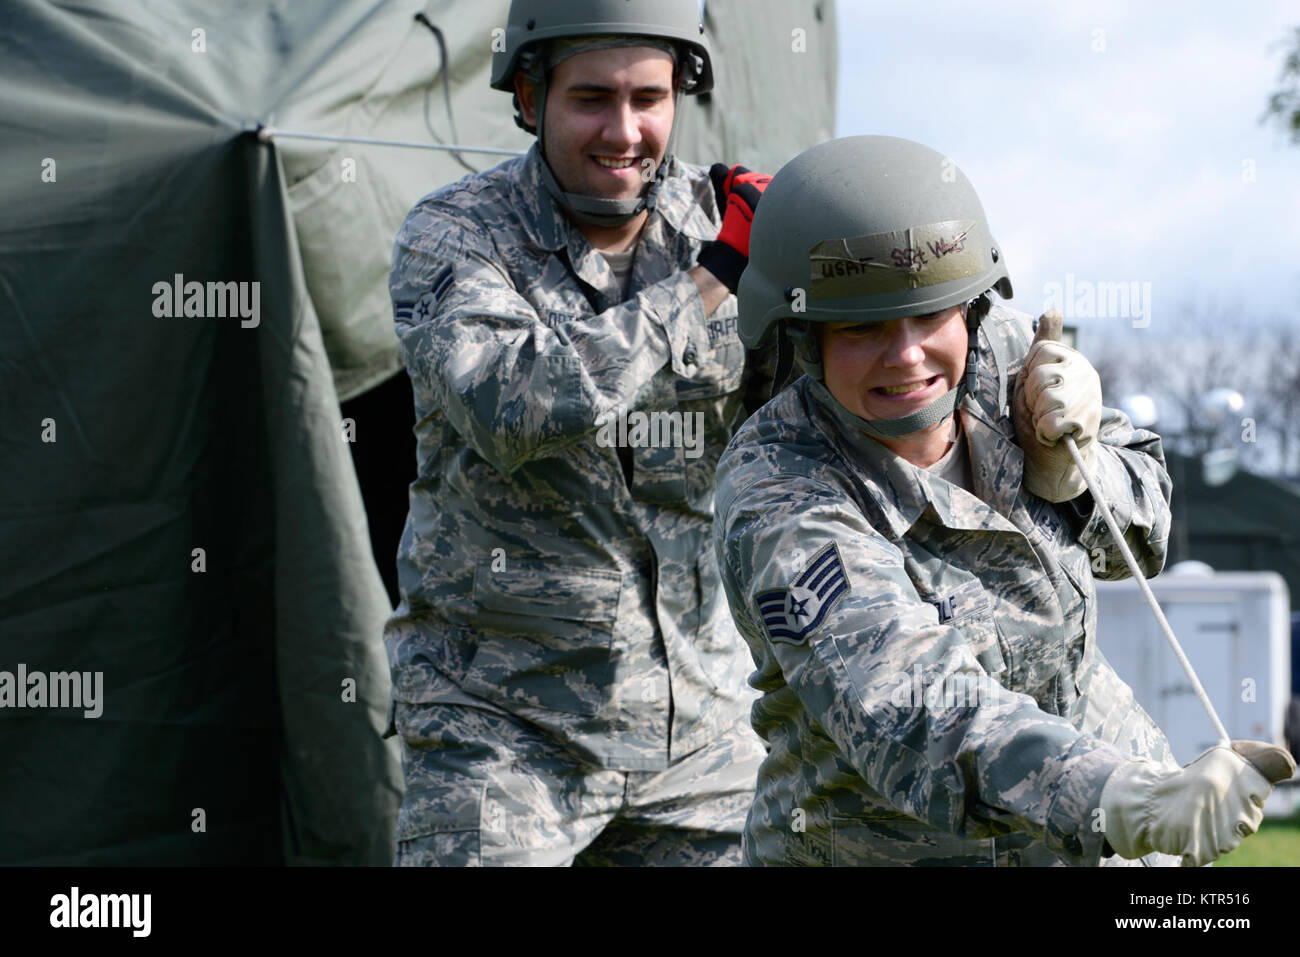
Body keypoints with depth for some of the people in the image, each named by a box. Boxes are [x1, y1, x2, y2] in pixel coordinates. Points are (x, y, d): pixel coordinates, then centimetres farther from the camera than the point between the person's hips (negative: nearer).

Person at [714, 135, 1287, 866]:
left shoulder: (999, 352, -8)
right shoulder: (779, 509, -24)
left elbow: (1131, 539, 6)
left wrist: (1065, 459, -16)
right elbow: (908, 709, -37)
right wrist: (1128, 806, -51)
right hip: (878, 850, -4)